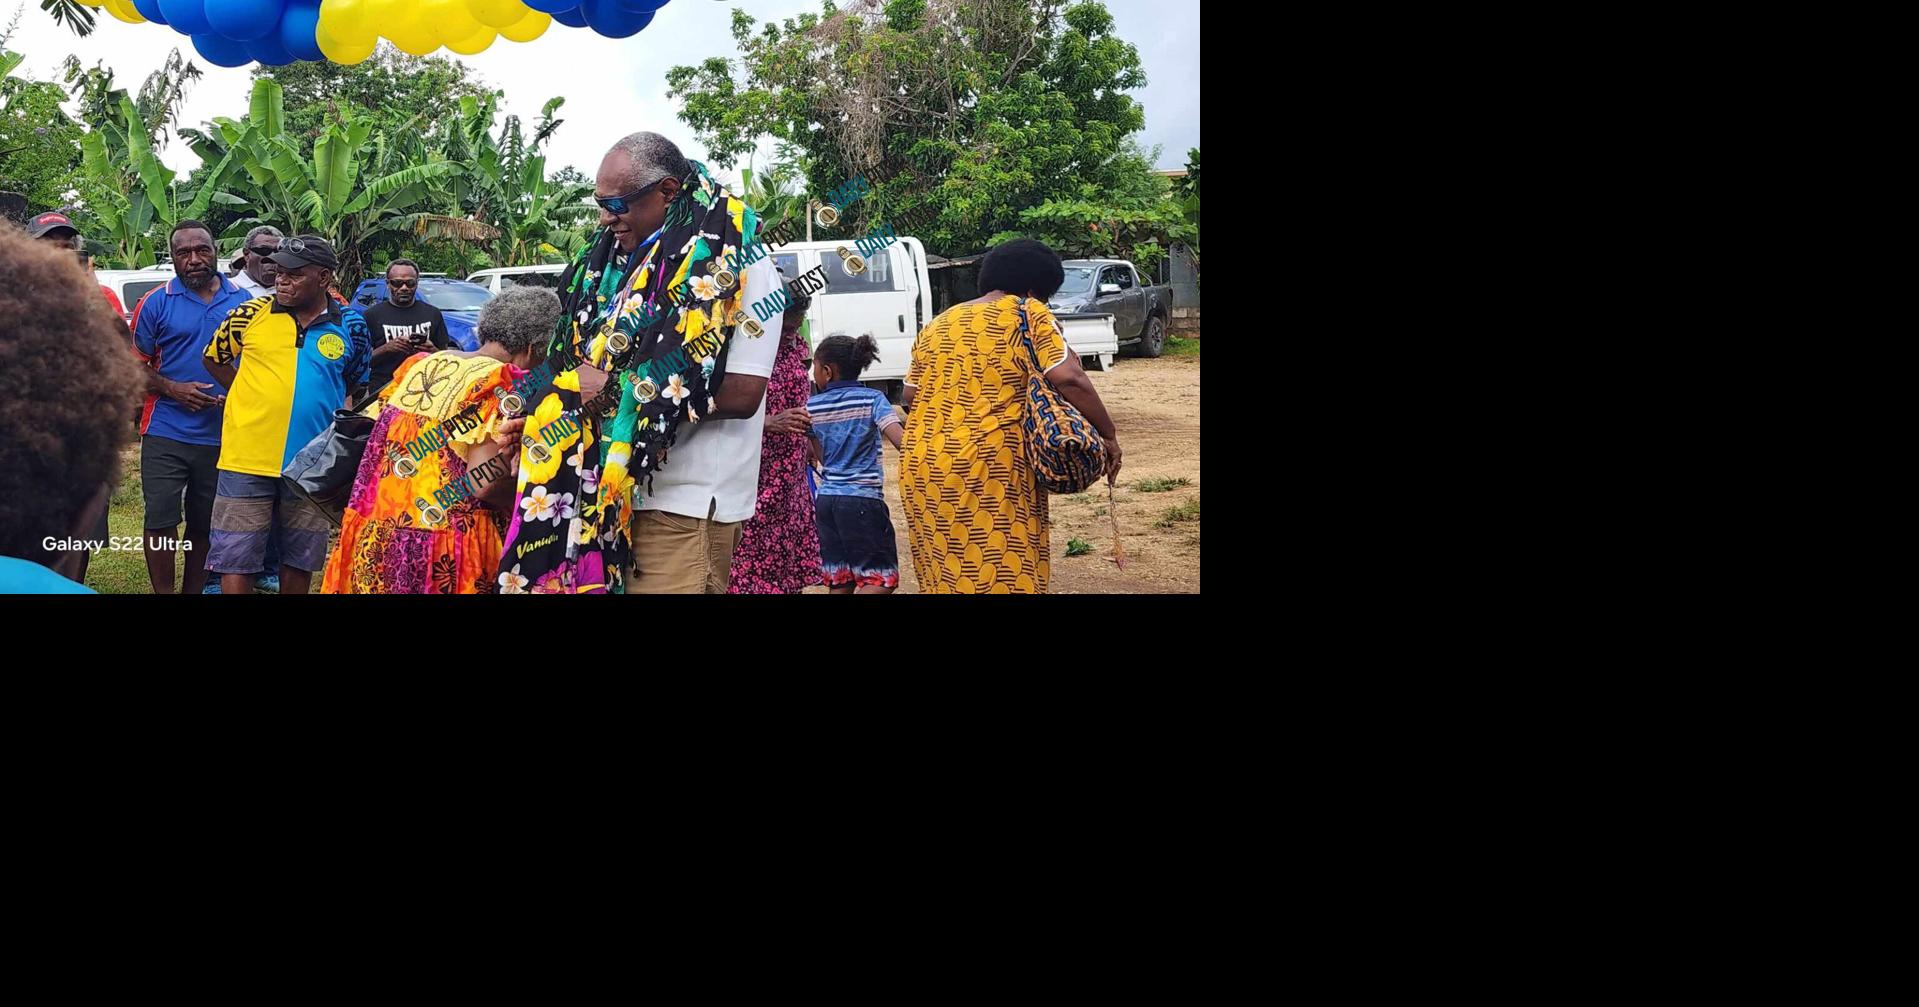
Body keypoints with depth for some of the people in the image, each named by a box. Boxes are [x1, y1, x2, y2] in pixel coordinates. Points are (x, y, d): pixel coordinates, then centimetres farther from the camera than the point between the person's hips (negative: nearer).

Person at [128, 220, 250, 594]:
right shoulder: (156, 303, -1)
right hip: (166, 435, -2)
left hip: (223, 436, 2)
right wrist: (173, 389, -15)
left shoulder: (242, 301, 5)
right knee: (160, 523, -6)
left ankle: (193, 592, 23)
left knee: (205, 528, 11)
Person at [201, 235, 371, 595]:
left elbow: (356, 385, 16)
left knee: (300, 558, 14)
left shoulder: (350, 326, 1)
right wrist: (257, 397, 4)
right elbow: (213, 358, 10)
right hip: (248, 458, -1)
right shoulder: (251, 313, -3)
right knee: (236, 557, 1)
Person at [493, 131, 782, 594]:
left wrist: (619, 391, -16)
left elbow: (743, 394, -17)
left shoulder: (740, 267, -10)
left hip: (683, 504, -7)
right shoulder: (625, 262, 13)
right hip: (610, 491, 7)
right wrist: (546, 415, 0)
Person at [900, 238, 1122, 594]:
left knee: (945, 577, 11)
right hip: (990, 467, -6)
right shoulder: (1027, 314, 0)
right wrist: (1108, 435, -2)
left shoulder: (936, 325, 17)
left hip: (921, 469, 6)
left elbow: (909, 397, 16)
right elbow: (1068, 378, -11)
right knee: (1002, 576, -4)